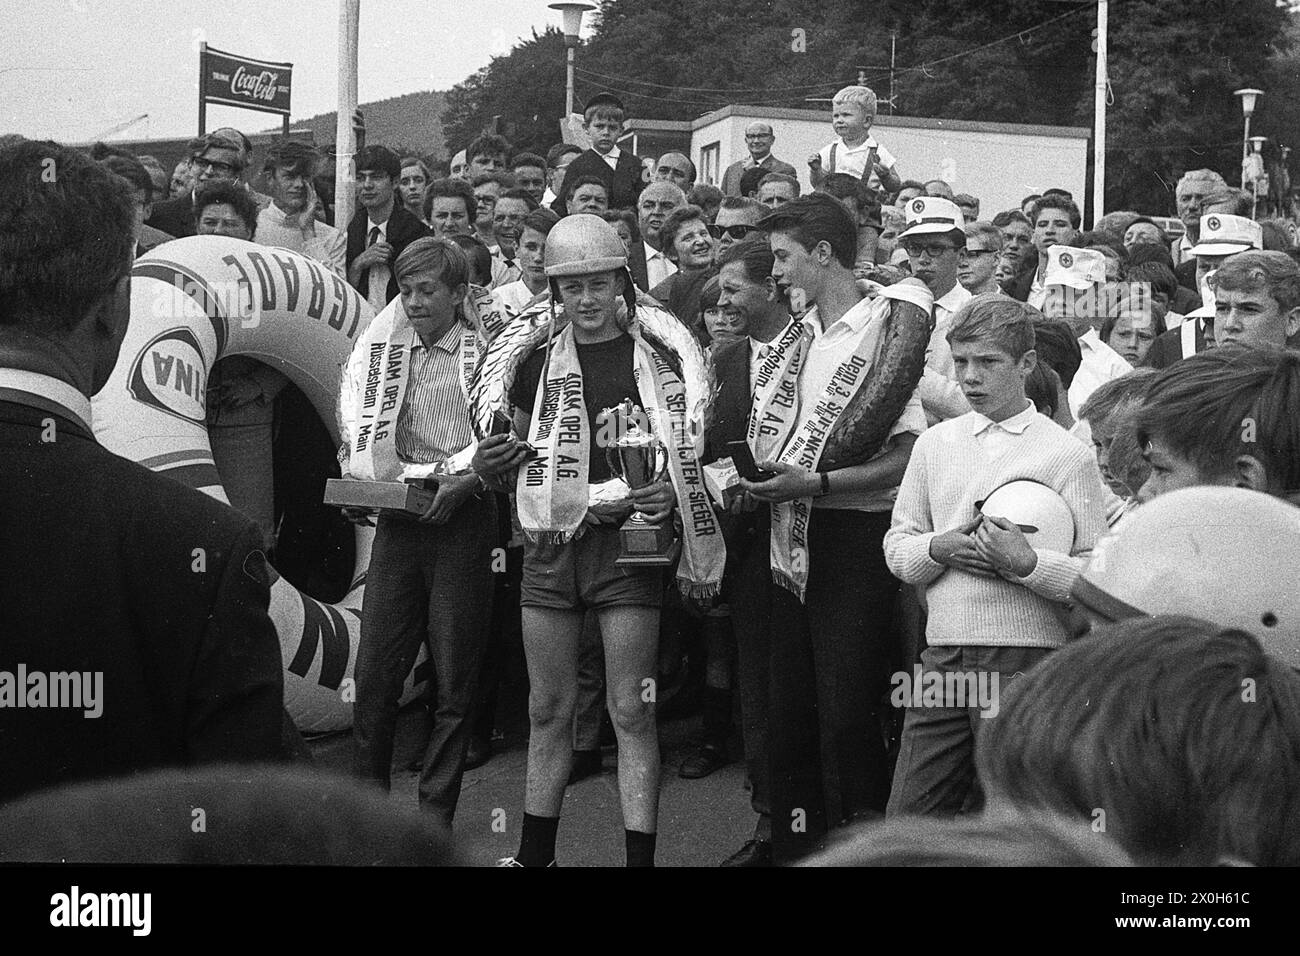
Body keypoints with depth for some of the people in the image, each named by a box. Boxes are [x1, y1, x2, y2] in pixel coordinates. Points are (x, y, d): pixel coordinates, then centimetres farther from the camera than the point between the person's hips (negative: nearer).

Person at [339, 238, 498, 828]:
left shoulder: (484, 354, -1)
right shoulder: (388, 350, 12)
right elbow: (359, 435, 19)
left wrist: (465, 481, -21)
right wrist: (355, 488, 3)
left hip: (461, 520, -4)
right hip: (396, 520, 4)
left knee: (453, 680, 3)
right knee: (374, 673, 2)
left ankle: (435, 815, 11)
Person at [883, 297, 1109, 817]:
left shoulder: (1067, 454, -3)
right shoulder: (934, 443, 12)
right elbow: (897, 547, 12)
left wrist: (1027, 563, -21)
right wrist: (941, 548, -7)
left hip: (1026, 658, -4)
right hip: (941, 654, 4)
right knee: (909, 817, 5)